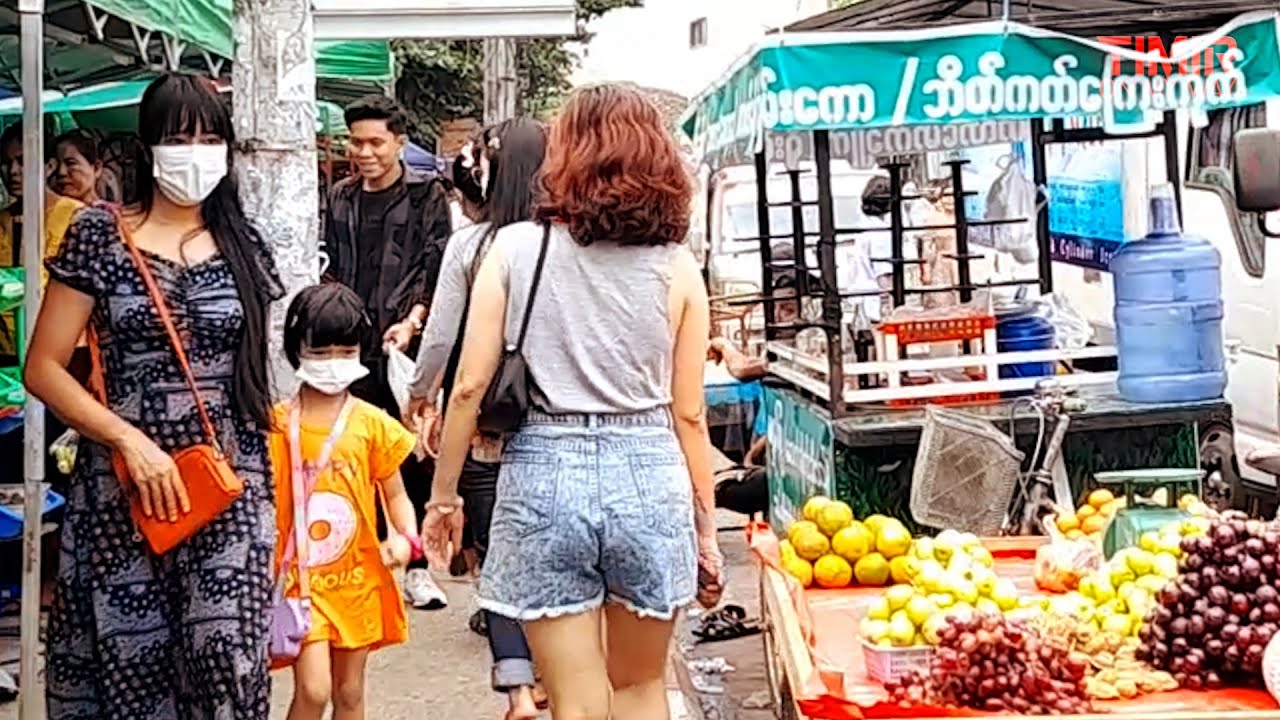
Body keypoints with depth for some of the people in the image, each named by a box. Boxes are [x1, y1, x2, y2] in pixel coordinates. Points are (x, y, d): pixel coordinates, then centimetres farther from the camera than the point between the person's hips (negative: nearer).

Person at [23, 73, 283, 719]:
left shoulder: (243, 245, 9)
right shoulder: (100, 235, 0)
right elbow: (43, 368, -3)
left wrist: (272, 484, 10)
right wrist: (129, 439, -14)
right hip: (123, 489, -1)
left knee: (227, 655, -5)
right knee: (129, 659, 3)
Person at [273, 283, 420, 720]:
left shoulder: (373, 424, -1)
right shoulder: (277, 425, -4)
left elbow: (395, 493, 5)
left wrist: (405, 537, -13)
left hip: (357, 580, 2)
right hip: (300, 579, -2)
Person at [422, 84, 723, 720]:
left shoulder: (514, 248, -1)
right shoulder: (676, 267, 2)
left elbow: (469, 387, -3)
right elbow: (688, 413, 3)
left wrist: (443, 494, 9)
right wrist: (706, 526, 12)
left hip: (544, 475, -1)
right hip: (649, 475, 1)